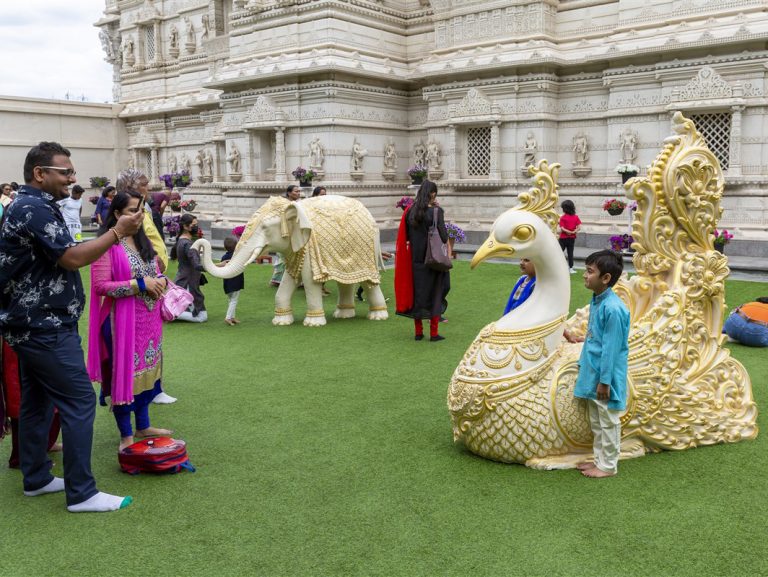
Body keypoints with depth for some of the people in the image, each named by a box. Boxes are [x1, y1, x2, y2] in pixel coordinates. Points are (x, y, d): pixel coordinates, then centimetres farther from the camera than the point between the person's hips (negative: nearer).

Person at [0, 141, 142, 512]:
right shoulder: (35, 209, -18)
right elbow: (73, 258, -21)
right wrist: (119, 232, -16)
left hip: (33, 324, 11)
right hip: (45, 327, -11)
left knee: (37, 400, 16)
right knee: (79, 401, -7)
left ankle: (36, 479, 26)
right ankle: (81, 493, -3)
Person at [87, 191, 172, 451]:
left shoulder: (143, 241, 10)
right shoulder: (107, 244, -13)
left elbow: (155, 272, 20)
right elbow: (101, 285, -18)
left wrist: (160, 281, -4)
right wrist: (139, 284, -21)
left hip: (149, 319, 7)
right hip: (122, 320, -7)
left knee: (146, 370, 15)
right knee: (124, 373, 2)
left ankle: (143, 426, 31)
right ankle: (126, 435, 16)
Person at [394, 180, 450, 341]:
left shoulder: (410, 211, 0)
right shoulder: (436, 211, -14)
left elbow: (406, 236, 6)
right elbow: (444, 238, -13)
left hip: (415, 259, 4)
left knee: (417, 293, 13)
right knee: (434, 293, 8)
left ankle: (418, 332, 18)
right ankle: (433, 333, 10)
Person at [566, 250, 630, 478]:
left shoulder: (613, 308, -23)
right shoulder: (596, 301, 4)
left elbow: (610, 348, -21)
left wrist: (604, 380, -18)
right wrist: (583, 364, 19)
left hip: (605, 376, -9)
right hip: (592, 373, 9)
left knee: (608, 422, 7)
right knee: (596, 421, 20)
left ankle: (608, 466, 20)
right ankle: (600, 459, 34)